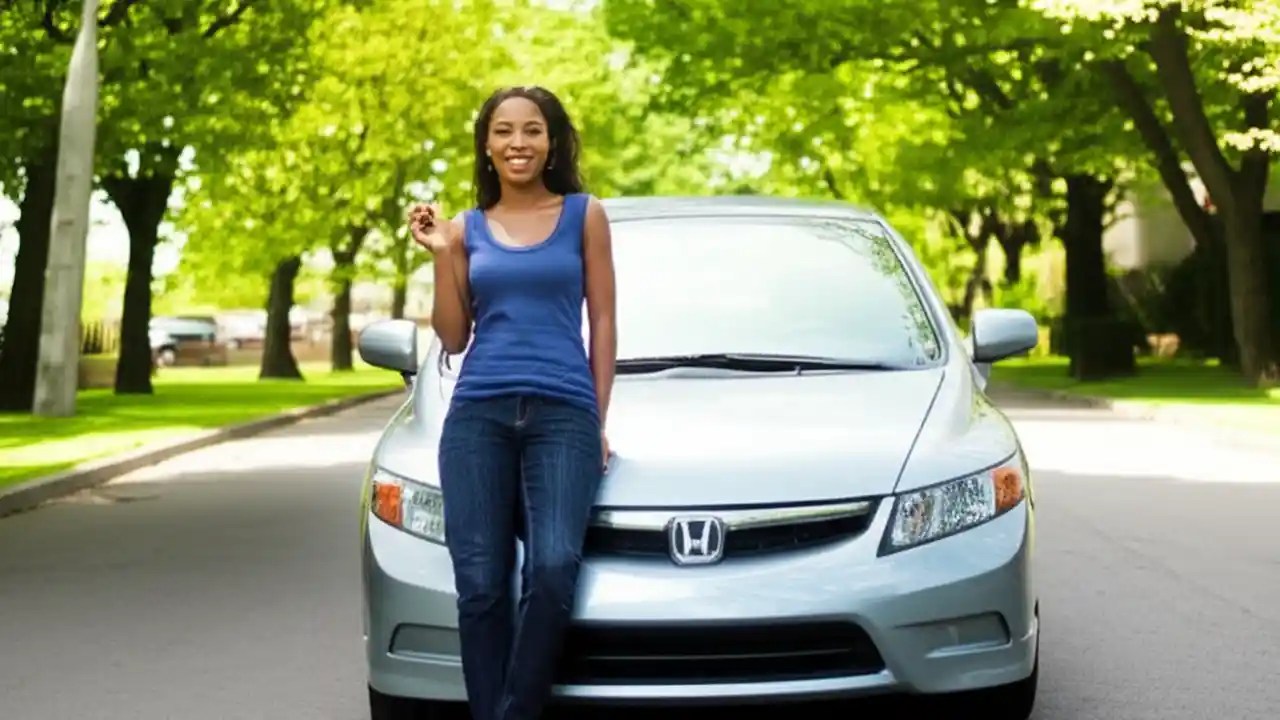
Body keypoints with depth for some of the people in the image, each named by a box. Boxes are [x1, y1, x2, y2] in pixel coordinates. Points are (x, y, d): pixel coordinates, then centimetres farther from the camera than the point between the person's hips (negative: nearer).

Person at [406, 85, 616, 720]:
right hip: (477, 413, 2)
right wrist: (441, 256, 1)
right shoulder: (467, 229, 14)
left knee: (553, 567, -22)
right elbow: (453, 336, 11)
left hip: (563, 413, -2)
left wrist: (599, 419, 5)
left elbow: (602, 323, 10)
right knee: (480, 584, -5)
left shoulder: (584, 215, 10)